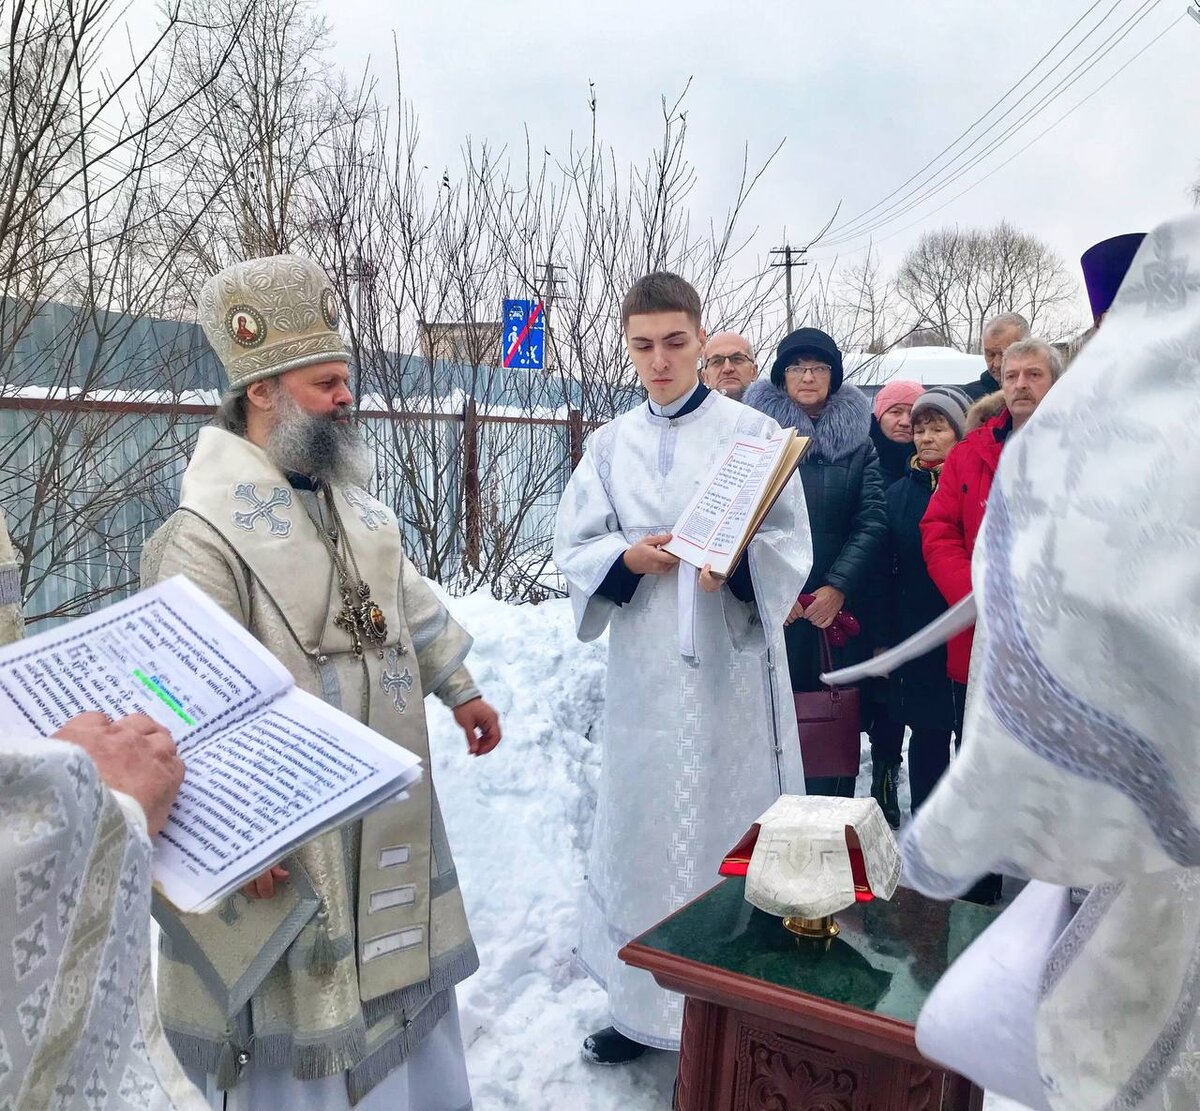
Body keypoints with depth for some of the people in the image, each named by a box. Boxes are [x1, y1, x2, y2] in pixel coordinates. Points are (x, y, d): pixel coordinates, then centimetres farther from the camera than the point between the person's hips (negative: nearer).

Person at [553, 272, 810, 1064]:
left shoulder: (752, 431, -2)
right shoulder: (611, 444, 8)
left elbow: (793, 548, -5)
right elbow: (572, 549, 6)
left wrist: (735, 561, -25)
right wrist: (627, 558, -14)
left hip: (732, 664, -3)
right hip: (645, 668, 4)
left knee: (735, 829, 4)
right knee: (644, 824, 11)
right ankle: (646, 1006, 28)